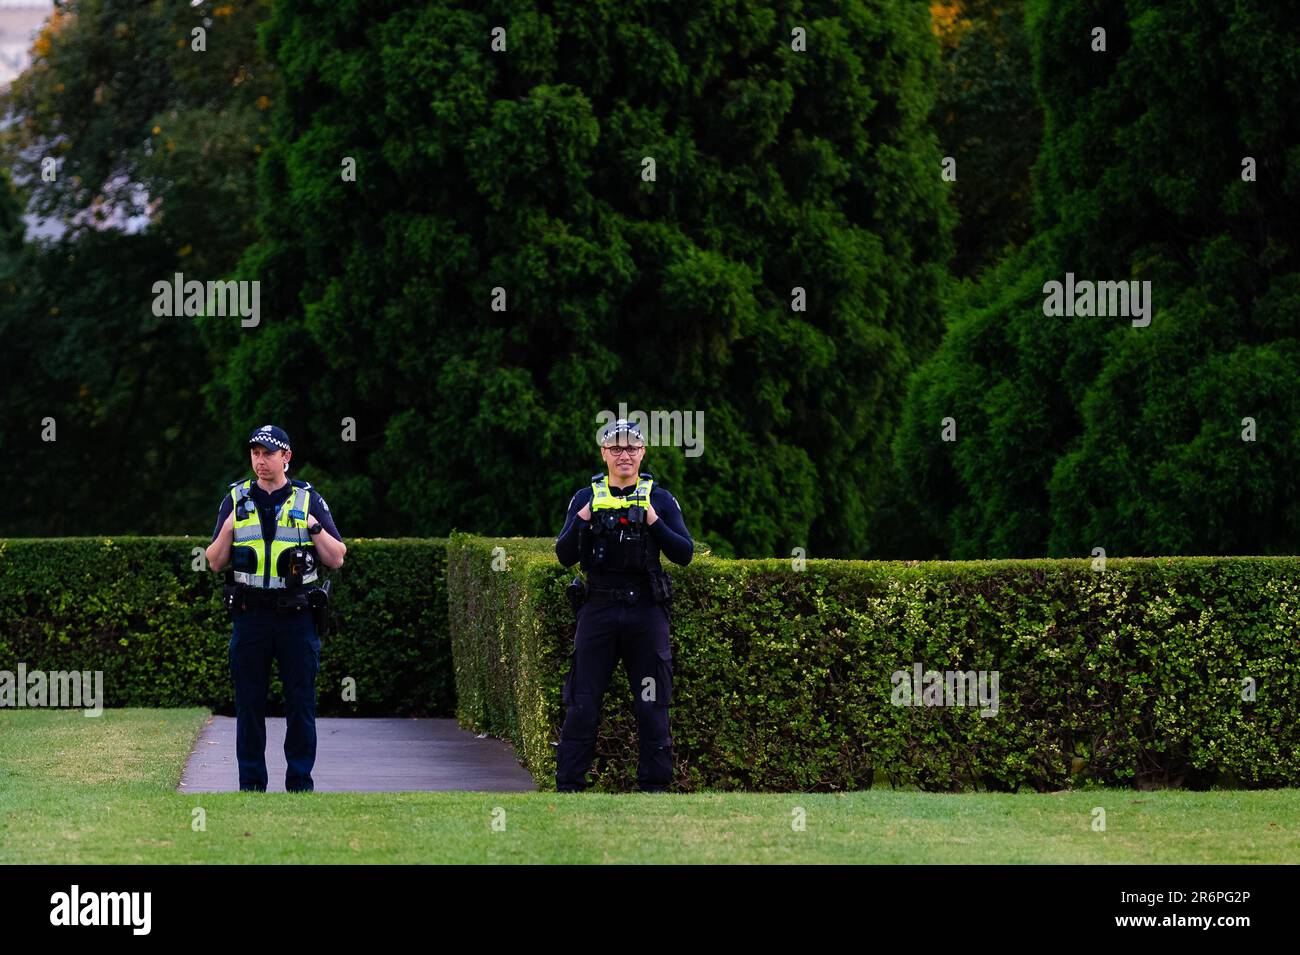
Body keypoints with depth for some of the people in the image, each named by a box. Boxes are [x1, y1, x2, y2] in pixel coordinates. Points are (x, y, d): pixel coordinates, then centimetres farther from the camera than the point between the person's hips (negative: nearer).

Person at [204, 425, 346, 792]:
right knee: (249, 705, 2)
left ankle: (300, 784, 5)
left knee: (301, 703, -1)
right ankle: (251, 785, 7)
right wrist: (228, 530, -7)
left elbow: (337, 558, 6)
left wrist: (315, 528, -9)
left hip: (297, 617, -1)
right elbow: (215, 562, 10)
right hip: (250, 615, 1)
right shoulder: (236, 500, 10)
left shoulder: (309, 500, 7)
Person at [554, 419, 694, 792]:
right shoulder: (586, 498, 8)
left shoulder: (660, 499, 6)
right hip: (598, 611, 0)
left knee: (652, 706, 3)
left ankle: (654, 786, 9)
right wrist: (583, 520, -15)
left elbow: (684, 554, -2)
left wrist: (654, 523, -15)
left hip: (646, 611, 0)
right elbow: (565, 555, 1)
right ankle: (568, 786, 3)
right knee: (582, 704, -1)